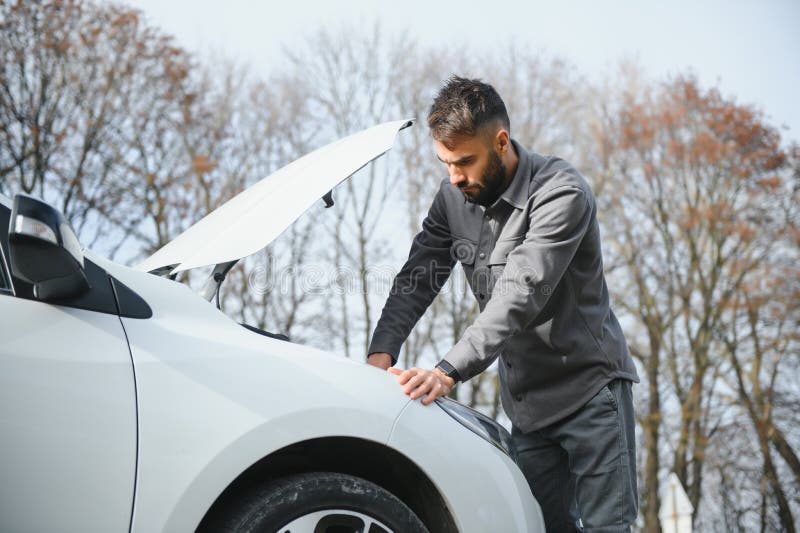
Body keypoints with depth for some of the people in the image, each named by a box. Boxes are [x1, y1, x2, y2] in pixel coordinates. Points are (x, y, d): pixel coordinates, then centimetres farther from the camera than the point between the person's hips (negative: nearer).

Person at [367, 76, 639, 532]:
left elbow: (520, 295, -31)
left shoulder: (561, 193, -21)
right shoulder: (454, 198, 1)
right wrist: (382, 352, -17)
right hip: (526, 400, 6)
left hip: (590, 388, -6)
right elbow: (416, 280, 1)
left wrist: (449, 372, -39)